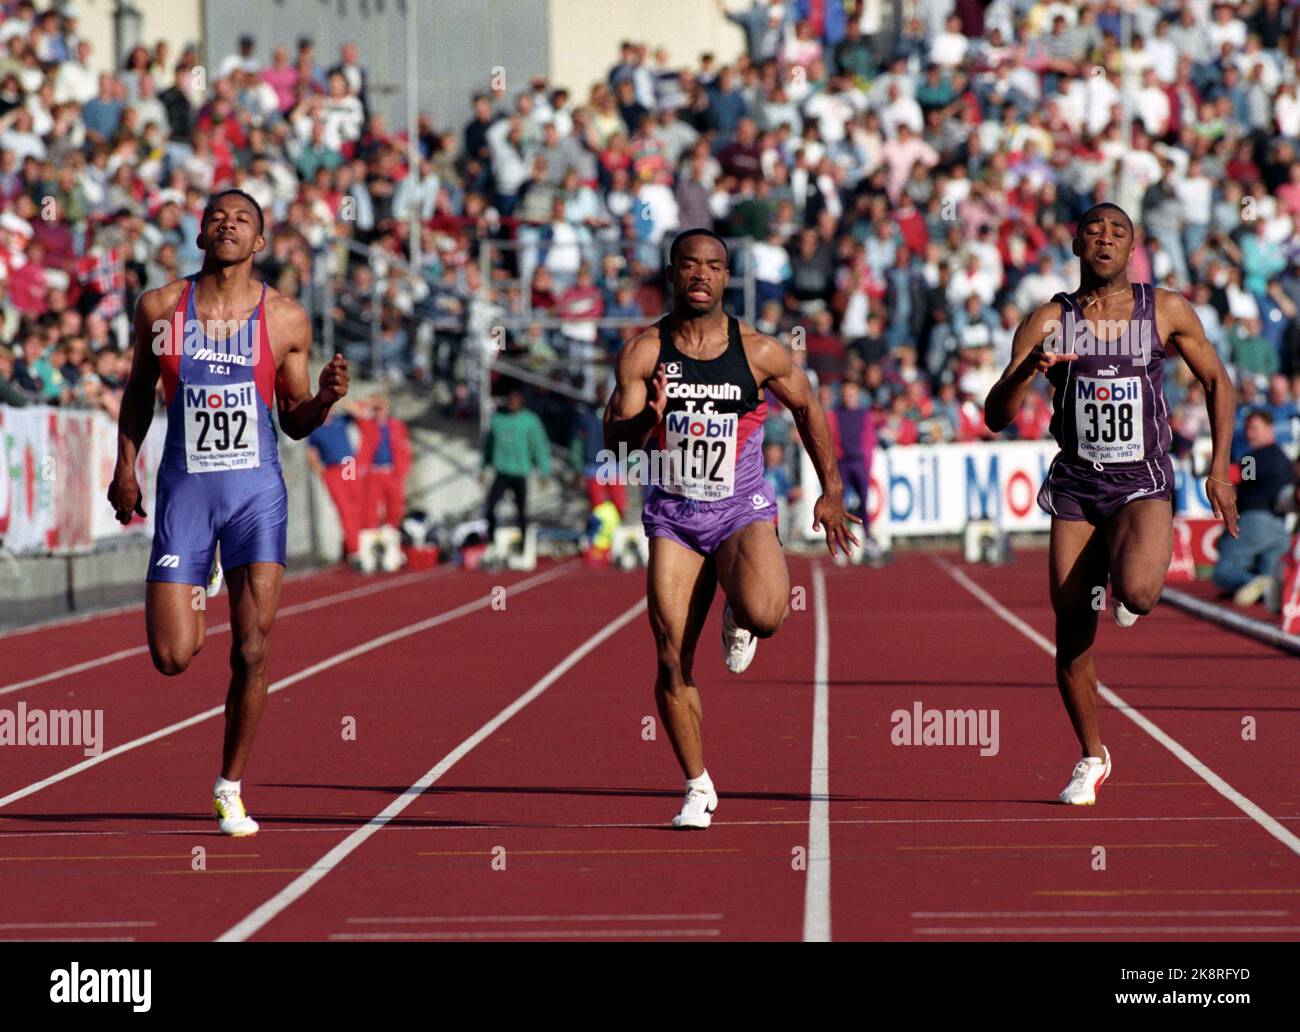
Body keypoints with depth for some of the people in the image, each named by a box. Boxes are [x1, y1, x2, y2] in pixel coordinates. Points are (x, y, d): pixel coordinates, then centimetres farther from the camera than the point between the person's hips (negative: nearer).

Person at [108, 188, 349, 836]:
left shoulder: (286, 320, 0)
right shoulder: (160, 308, 0)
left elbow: (294, 421, 9)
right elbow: (139, 388, 15)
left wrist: (326, 398, -12)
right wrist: (126, 467, 8)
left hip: (256, 491, 0)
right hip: (184, 489, 0)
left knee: (252, 653, -6)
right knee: (172, 659, -7)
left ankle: (231, 789, 10)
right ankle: (189, 616, 32)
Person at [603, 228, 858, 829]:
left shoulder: (759, 352, -4)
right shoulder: (643, 352, -4)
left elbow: (807, 408, 13)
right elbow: (614, 442, -8)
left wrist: (831, 491, 15)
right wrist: (648, 419, -30)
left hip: (744, 511, -1)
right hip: (672, 516, 1)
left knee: (763, 614, -30)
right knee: (673, 659, -7)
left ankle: (738, 619, 10)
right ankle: (698, 788, 8)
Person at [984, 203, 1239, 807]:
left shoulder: (1166, 312, -1)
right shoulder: (1049, 322, -1)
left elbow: (1216, 382, 12)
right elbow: (996, 418, -4)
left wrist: (1219, 469, 3)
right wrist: (1025, 370, -25)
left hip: (1143, 485, -1)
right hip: (1076, 486, 2)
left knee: (1136, 592, -31)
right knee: (1072, 637, 1)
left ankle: (1120, 588, 9)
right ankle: (1092, 758, 23)